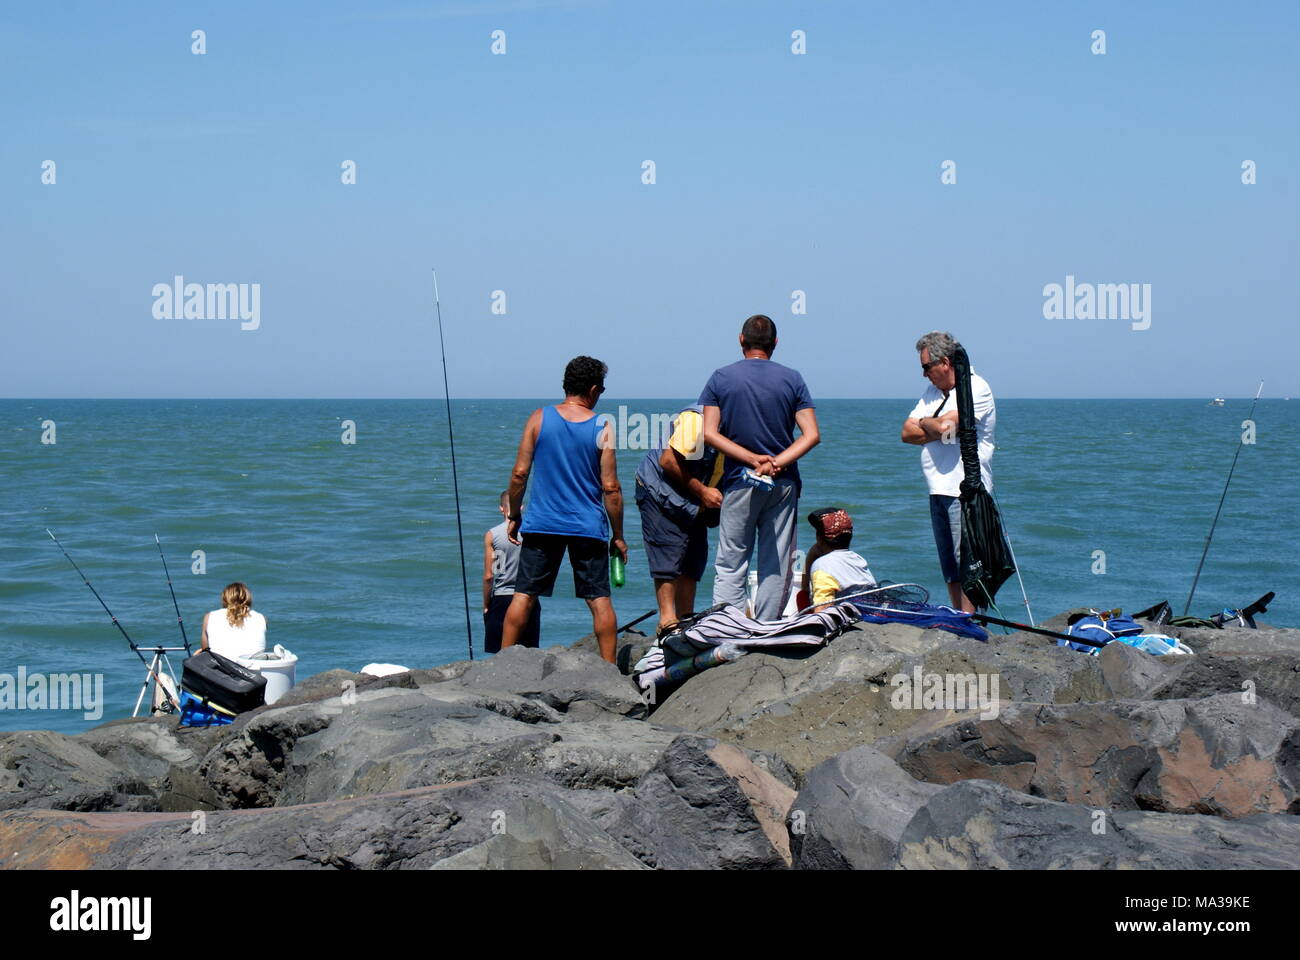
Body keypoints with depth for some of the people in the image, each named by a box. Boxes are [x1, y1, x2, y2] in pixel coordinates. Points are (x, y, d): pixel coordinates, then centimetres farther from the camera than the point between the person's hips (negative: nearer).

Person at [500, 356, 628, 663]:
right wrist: (618, 535, 3)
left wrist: (514, 516, 10)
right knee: (599, 599, 5)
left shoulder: (539, 419, -2)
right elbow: (610, 487, -5)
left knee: (523, 596, 6)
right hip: (588, 528, -1)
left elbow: (520, 473, -2)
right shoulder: (602, 428, -5)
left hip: (542, 523, 1)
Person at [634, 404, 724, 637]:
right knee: (668, 555, -13)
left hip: (692, 502, 8)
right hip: (660, 491, -8)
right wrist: (702, 491, -20)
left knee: (694, 557, 4)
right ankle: (667, 622, -13)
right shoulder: (697, 419, -25)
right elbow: (668, 461, -25)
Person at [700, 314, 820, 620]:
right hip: (783, 484, 1)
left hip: (740, 481, -1)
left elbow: (709, 433, -7)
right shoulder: (792, 379, 1)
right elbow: (812, 435, -6)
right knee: (776, 566, 7)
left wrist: (754, 459, -9)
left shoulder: (721, 378, 0)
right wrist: (776, 463, -11)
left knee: (730, 566, 2)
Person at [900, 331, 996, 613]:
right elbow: (907, 433, 10)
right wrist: (937, 430, -6)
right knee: (950, 567, 10)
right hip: (939, 491, 9)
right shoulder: (933, 391, 19)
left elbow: (945, 426, -22)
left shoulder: (976, 388, -8)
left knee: (966, 563, -10)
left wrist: (924, 423, -1)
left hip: (966, 492, -9)